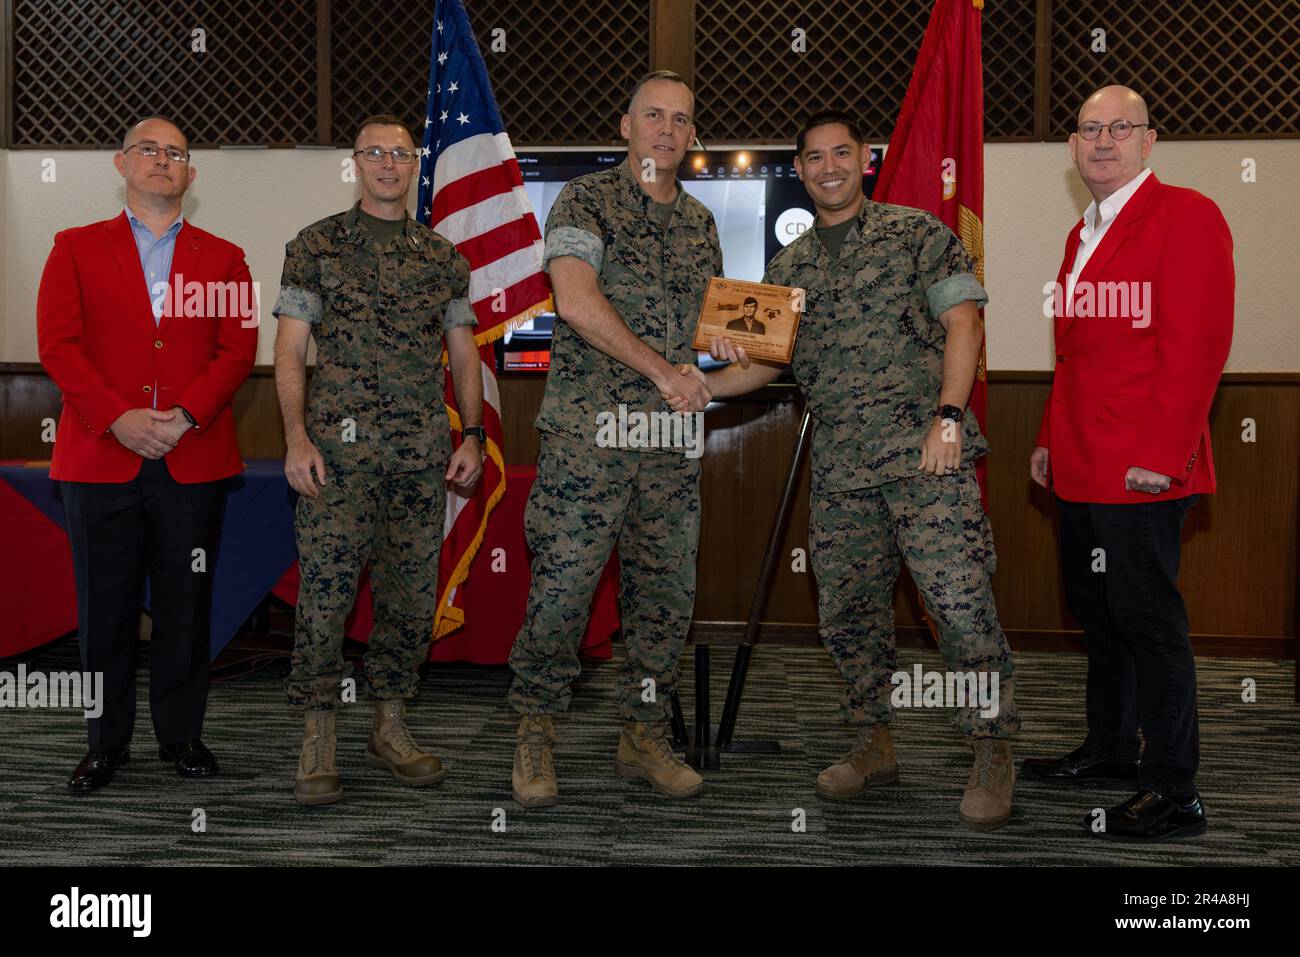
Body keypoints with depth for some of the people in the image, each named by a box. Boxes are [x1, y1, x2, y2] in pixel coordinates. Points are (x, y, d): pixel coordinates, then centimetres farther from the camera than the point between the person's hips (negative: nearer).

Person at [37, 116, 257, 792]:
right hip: (100, 456, 0)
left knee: (185, 604, 4)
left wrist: (185, 417, -12)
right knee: (105, 607, 4)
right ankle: (107, 742, 15)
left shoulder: (223, 259, 13)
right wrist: (118, 418, -13)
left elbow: (237, 350, 2)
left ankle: (181, 733, 17)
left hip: (193, 459, 1)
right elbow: (58, 343, -1)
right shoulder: (76, 249, 11)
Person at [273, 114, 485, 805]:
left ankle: (390, 728, 17)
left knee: (412, 592, 5)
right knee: (325, 590, -6)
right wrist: (296, 438, -11)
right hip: (338, 445, -3)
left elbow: (463, 353, 16)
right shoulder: (316, 246, 4)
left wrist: (472, 434, 4)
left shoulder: (443, 258, 14)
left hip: (422, 449, 4)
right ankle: (318, 739, 2)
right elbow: (288, 351, 0)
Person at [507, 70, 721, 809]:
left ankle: (645, 735, 19)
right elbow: (576, 302, -15)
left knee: (667, 591, 7)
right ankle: (537, 733, 10)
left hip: (672, 439, 5)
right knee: (563, 586, -5)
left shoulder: (700, 222, 17)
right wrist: (663, 369, -14)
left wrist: (700, 363, 4)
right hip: (587, 429, -5)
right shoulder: (586, 201, -1)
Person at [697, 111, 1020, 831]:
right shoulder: (788, 266, 18)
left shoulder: (916, 233, 5)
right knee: (847, 610, 8)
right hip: (838, 464, 5)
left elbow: (962, 321, -1)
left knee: (959, 598, -14)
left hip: (922, 448, -5)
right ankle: (874, 745, 24)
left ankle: (992, 754, -2)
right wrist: (701, 386, 3)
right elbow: (767, 360, 21)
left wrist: (949, 415, -12)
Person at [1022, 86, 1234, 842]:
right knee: (1098, 611, 17)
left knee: (1147, 620, -5)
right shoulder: (1084, 233, 19)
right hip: (1082, 468, 9)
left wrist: (1160, 455, -20)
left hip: (1141, 471, -9)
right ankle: (1111, 750, 31)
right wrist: (1053, 439, 19)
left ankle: (1174, 793, 3)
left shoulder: (1186, 215, -9)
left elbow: (1197, 346, -17)